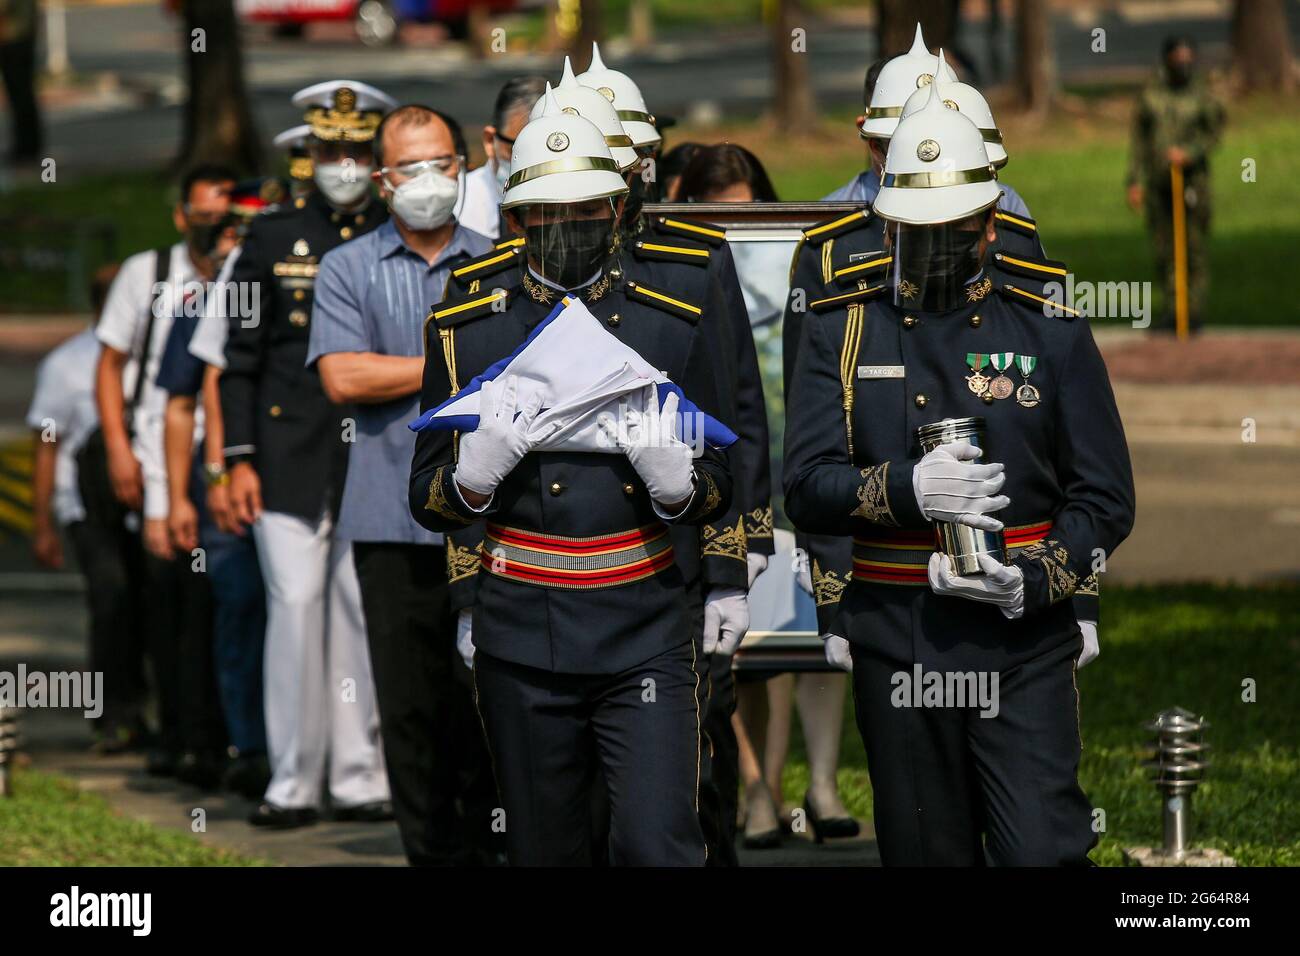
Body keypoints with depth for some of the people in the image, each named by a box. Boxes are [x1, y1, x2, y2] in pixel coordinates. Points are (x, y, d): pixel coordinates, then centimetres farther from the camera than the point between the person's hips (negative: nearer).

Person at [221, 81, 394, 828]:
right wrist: (239, 459, 0)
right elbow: (240, 360, 8)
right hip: (291, 459, 0)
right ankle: (293, 785, 0)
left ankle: (362, 779, 7)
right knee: (295, 608, -5)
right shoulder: (273, 240, 8)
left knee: (366, 616, 1)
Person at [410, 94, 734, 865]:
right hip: (524, 643, 1)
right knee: (545, 852, 8)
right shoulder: (464, 332, 5)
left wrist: (673, 479, -14)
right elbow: (429, 501, 6)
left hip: (646, 636, -1)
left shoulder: (673, 324, 6)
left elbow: (719, 493, 9)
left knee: (660, 848, -12)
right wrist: (478, 468, -16)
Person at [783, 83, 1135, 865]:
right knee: (925, 855, 9)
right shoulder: (844, 332, 6)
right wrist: (906, 491, -21)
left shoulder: (1051, 330, 3)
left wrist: (1035, 580, -15)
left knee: (1042, 853, -12)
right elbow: (807, 490, -3)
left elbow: (1106, 500, 2)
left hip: (1025, 646, -2)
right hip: (896, 647, 2)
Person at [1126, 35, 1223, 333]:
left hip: (1192, 178, -3)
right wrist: (1135, 182, 4)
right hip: (1158, 183, 3)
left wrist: (1188, 153, -18)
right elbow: (1138, 139, 9)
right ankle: (1171, 307, 10)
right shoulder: (1151, 95, 7)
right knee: (1164, 250, 3)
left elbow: (1214, 133, -2)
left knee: (1194, 247, -6)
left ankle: (1195, 309, -2)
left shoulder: (1202, 95, 0)